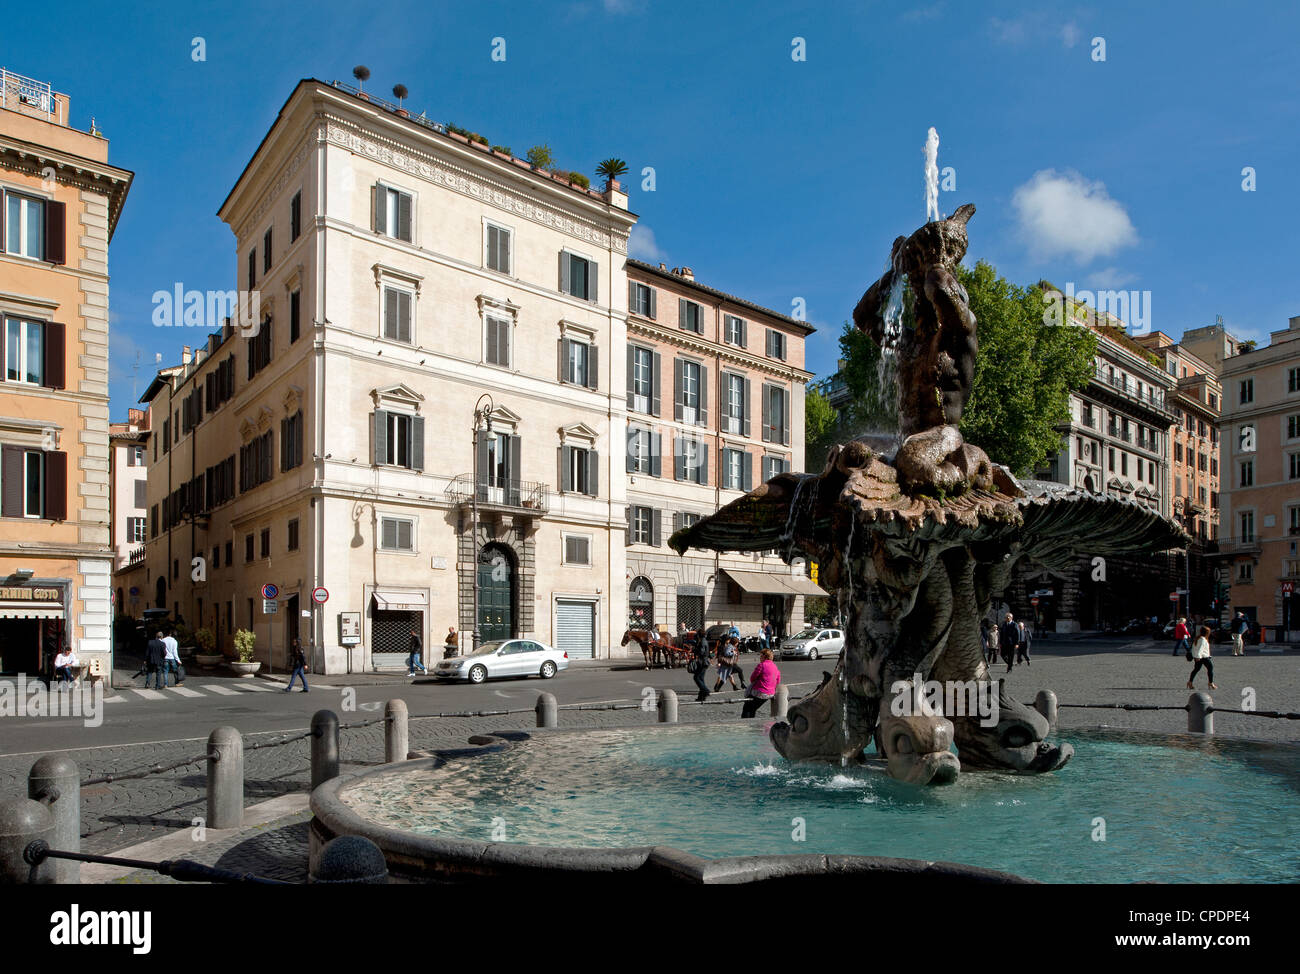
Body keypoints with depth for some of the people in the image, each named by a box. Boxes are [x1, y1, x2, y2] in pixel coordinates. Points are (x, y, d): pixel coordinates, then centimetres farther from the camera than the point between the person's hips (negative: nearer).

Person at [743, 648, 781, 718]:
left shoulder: (762, 665, -14)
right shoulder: (775, 667, 10)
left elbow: (752, 678, -7)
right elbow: (778, 682, 17)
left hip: (759, 693, -8)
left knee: (746, 709, 2)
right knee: (753, 710, 22)